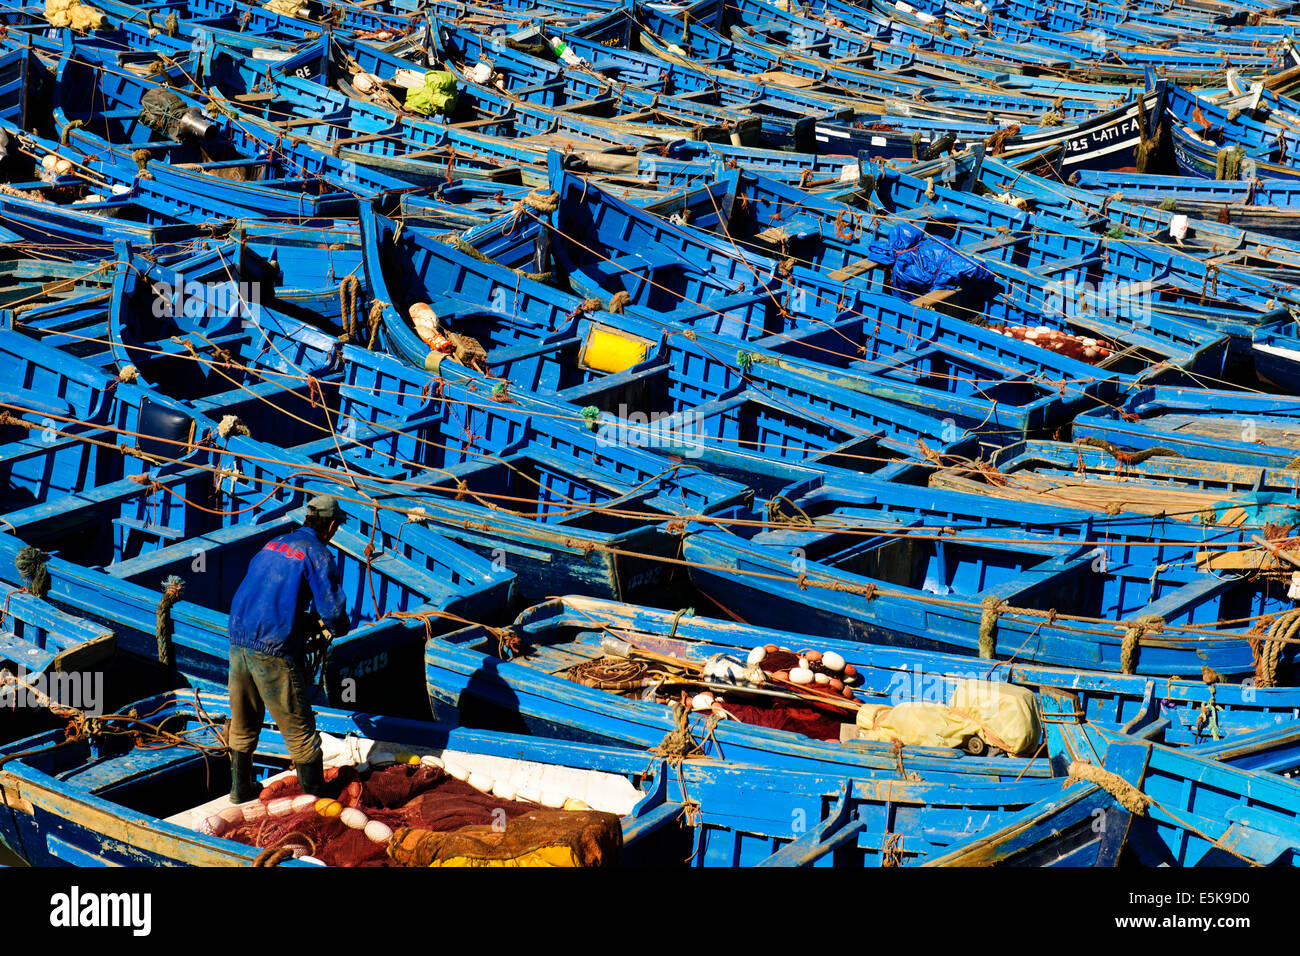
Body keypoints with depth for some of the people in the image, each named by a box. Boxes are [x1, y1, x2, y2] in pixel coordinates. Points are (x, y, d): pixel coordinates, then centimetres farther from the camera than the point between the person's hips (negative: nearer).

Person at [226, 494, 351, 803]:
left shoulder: (272, 544, 17)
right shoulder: (317, 555, -4)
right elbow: (333, 612, -11)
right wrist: (339, 627, 13)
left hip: (238, 641, 7)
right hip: (274, 650, -7)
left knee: (243, 724, 21)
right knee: (298, 727, 5)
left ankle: (240, 788, 32)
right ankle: (317, 798, 13)